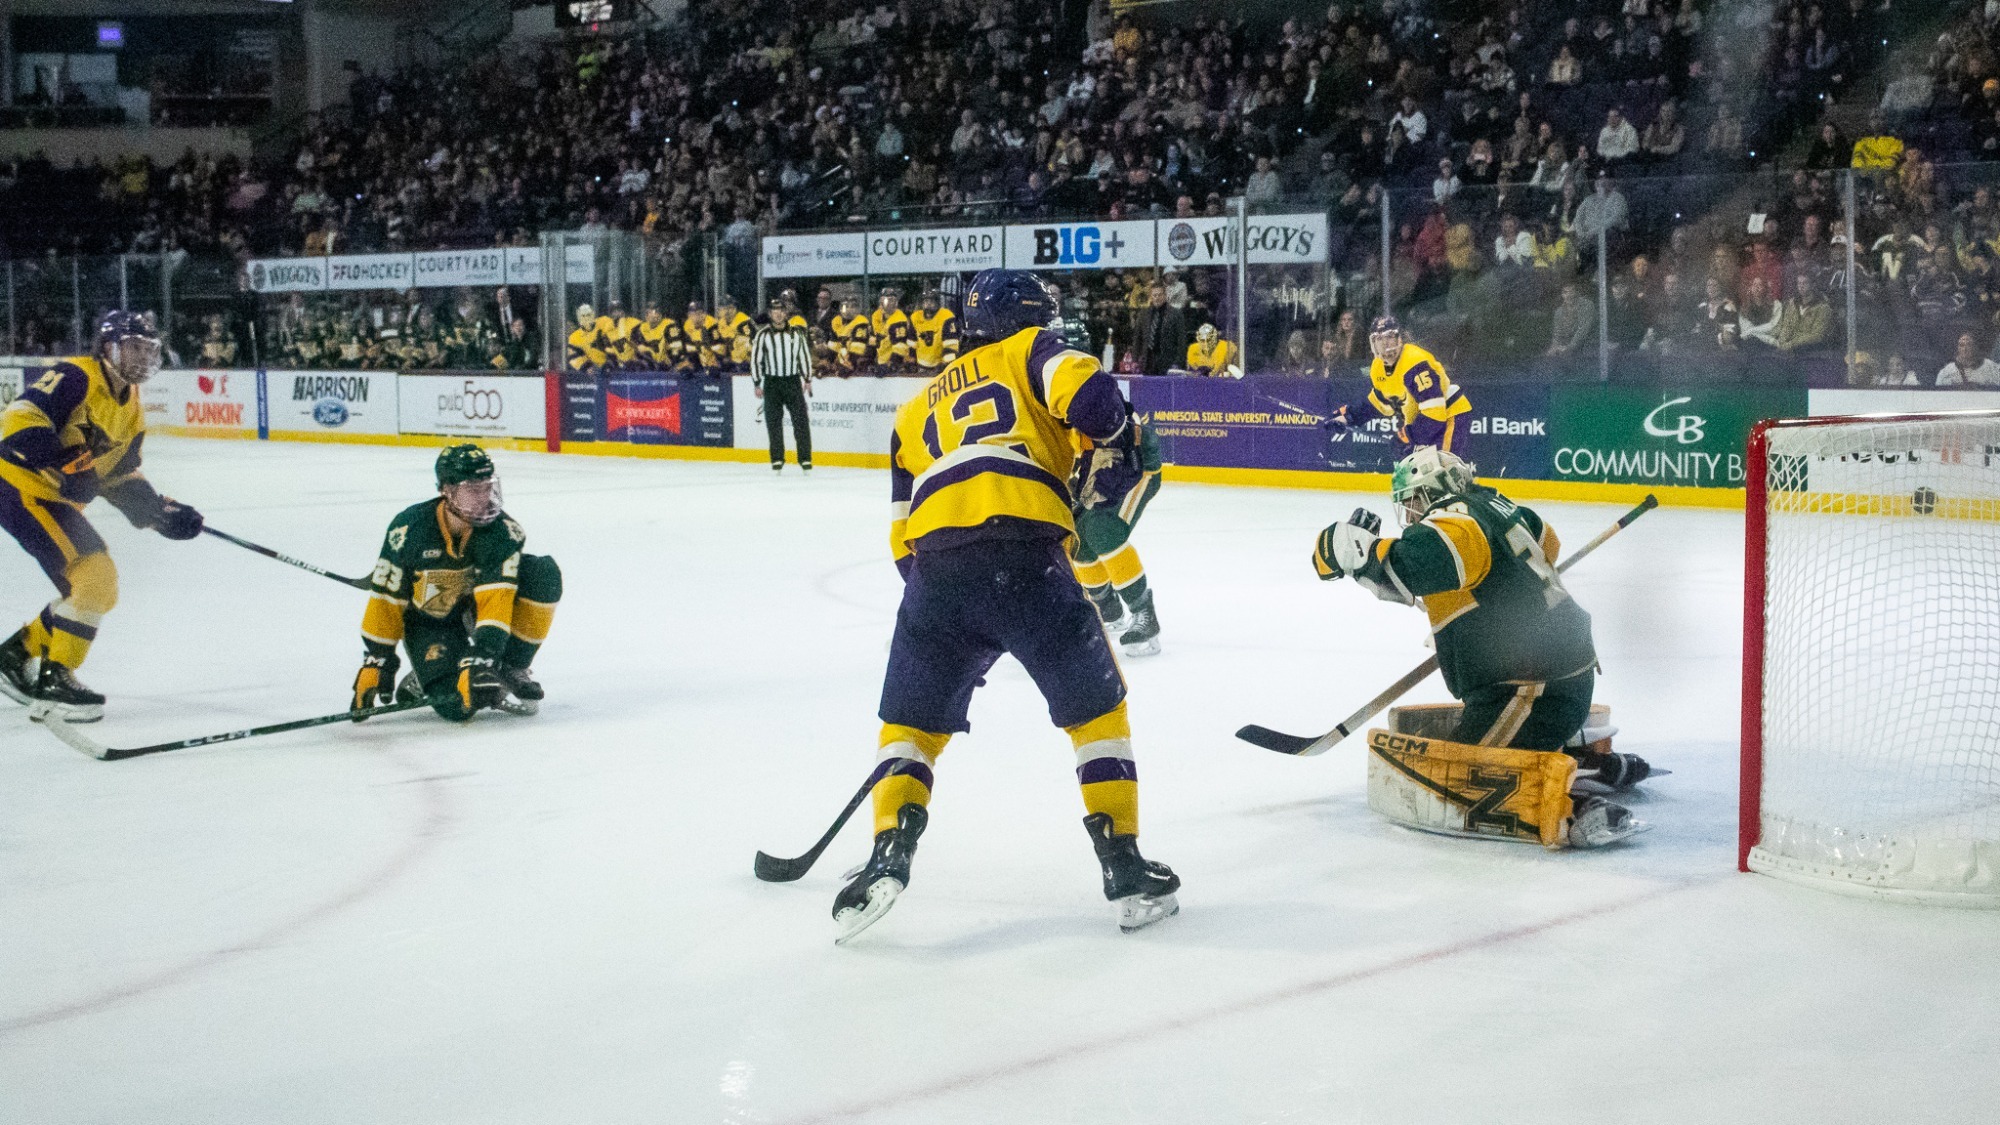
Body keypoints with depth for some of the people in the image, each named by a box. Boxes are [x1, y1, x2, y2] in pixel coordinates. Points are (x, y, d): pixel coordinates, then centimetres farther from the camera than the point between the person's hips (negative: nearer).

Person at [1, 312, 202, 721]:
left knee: (98, 588, 13)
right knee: (94, 576, -18)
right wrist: (63, 461, -35)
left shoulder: (131, 410, 13)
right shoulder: (76, 377, -14)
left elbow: (121, 479, 16)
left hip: (57, 500, 10)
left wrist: (163, 512, 2)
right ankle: (54, 678, -8)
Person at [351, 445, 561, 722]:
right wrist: (376, 661, -15)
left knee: (544, 573, -24)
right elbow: (386, 597, -16)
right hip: (429, 620, -2)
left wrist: (481, 658, -42)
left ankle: (510, 668, -9)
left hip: (477, 605, 3)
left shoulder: (503, 531, -25)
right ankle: (425, 680, 13)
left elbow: (496, 601, -32)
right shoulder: (409, 528, -25)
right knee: (457, 704, -25)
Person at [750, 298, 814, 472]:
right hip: (772, 382, -1)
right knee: (773, 423, 1)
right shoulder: (763, 335, -1)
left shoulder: (796, 333, 4)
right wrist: (757, 384, -1)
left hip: (793, 381, 1)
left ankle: (805, 459, -1)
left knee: (801, 420, -5)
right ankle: (777, 460, 10)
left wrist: (808, 380, 7)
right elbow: (755, 359, 1)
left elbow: (805, 356, 10)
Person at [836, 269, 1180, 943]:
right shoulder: (1029, 353, 21)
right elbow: (1083, 389, -4)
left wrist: (952, 609, 34)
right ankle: (1124, 869, 13)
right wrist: (1120, 455, 12)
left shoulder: (916, 409, 34)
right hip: (1025, 552, -3)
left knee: (911, 721, 18)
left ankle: (889, 854, -1)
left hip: (934, 562, 3)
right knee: (1095, 708, 15)